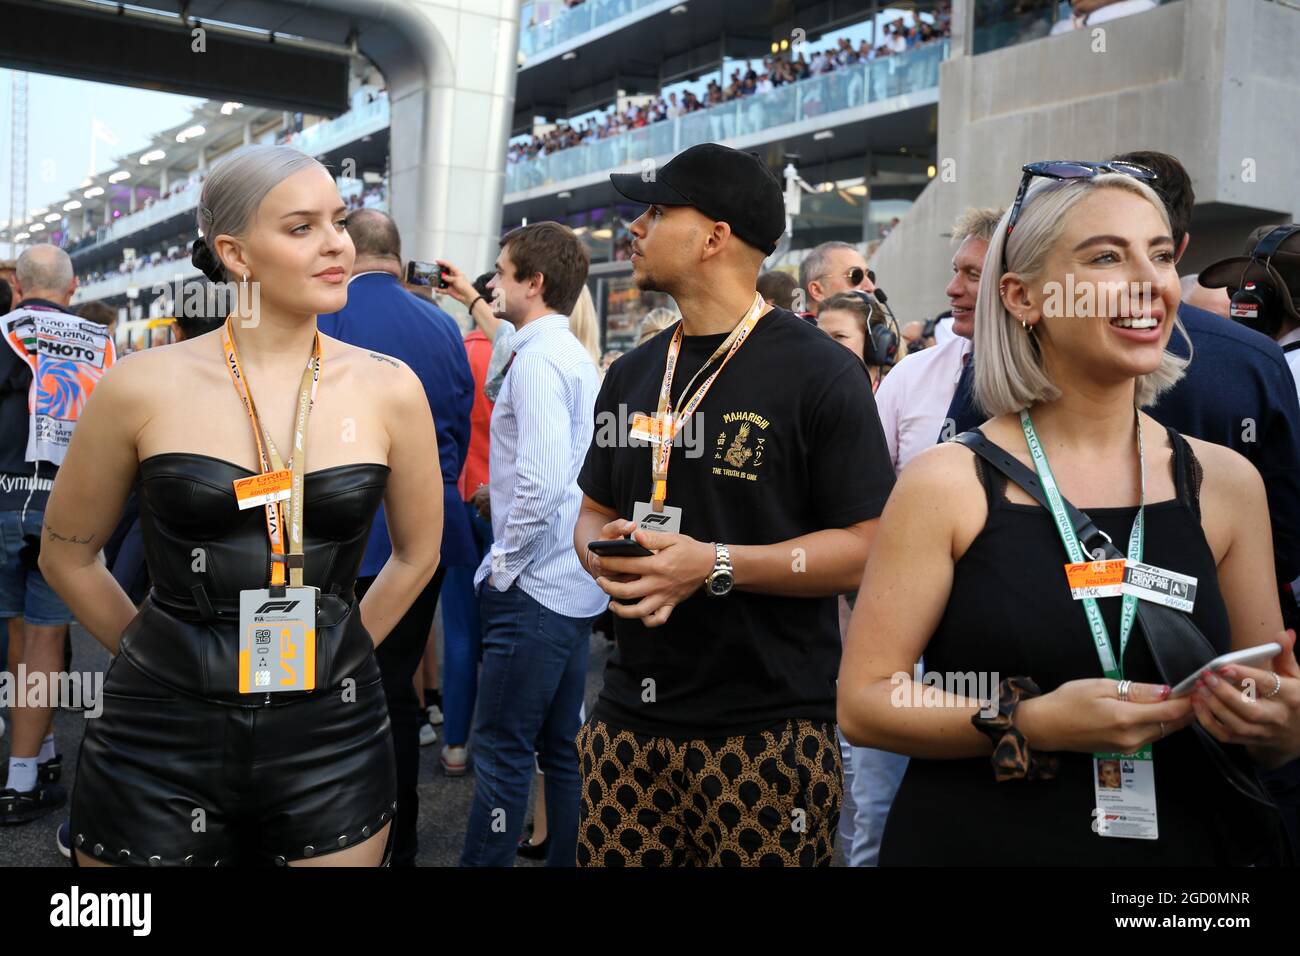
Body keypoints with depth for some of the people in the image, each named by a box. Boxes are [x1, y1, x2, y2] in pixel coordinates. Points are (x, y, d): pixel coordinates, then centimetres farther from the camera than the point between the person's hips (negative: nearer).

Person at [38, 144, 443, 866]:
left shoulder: (388, 390, -3)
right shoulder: (144, 386, -6)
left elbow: (417, 552, 10)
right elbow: (68, 555, 7)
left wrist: (324, 659, 9)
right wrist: (175, 658, 8)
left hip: (331, 734, 1)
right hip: (161, 735, 0)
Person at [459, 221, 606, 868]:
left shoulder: (537, 359, -14)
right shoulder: (577, 357, 14)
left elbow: (542, 481, -24)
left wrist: (505, 566, -13)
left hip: (532, 590, -10)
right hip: (576, 587, 10)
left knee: (502, 752, -2)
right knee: (561, 747, 16)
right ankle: (566, 856, 25)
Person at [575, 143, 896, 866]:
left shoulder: (820, 372, -8)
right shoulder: (632, 374, 13)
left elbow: (867, 547, -11)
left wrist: (716, 564, -21)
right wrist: (601, 551, -4)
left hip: (768, 732, -5)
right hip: (631, 719, 5)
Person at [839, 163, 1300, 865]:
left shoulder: (1226, 483, -3)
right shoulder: (948, 483, -13)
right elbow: (862, 704, -12)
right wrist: (1029, 726, -23)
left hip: (1182, 841, 3)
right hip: (974, 840, -3)